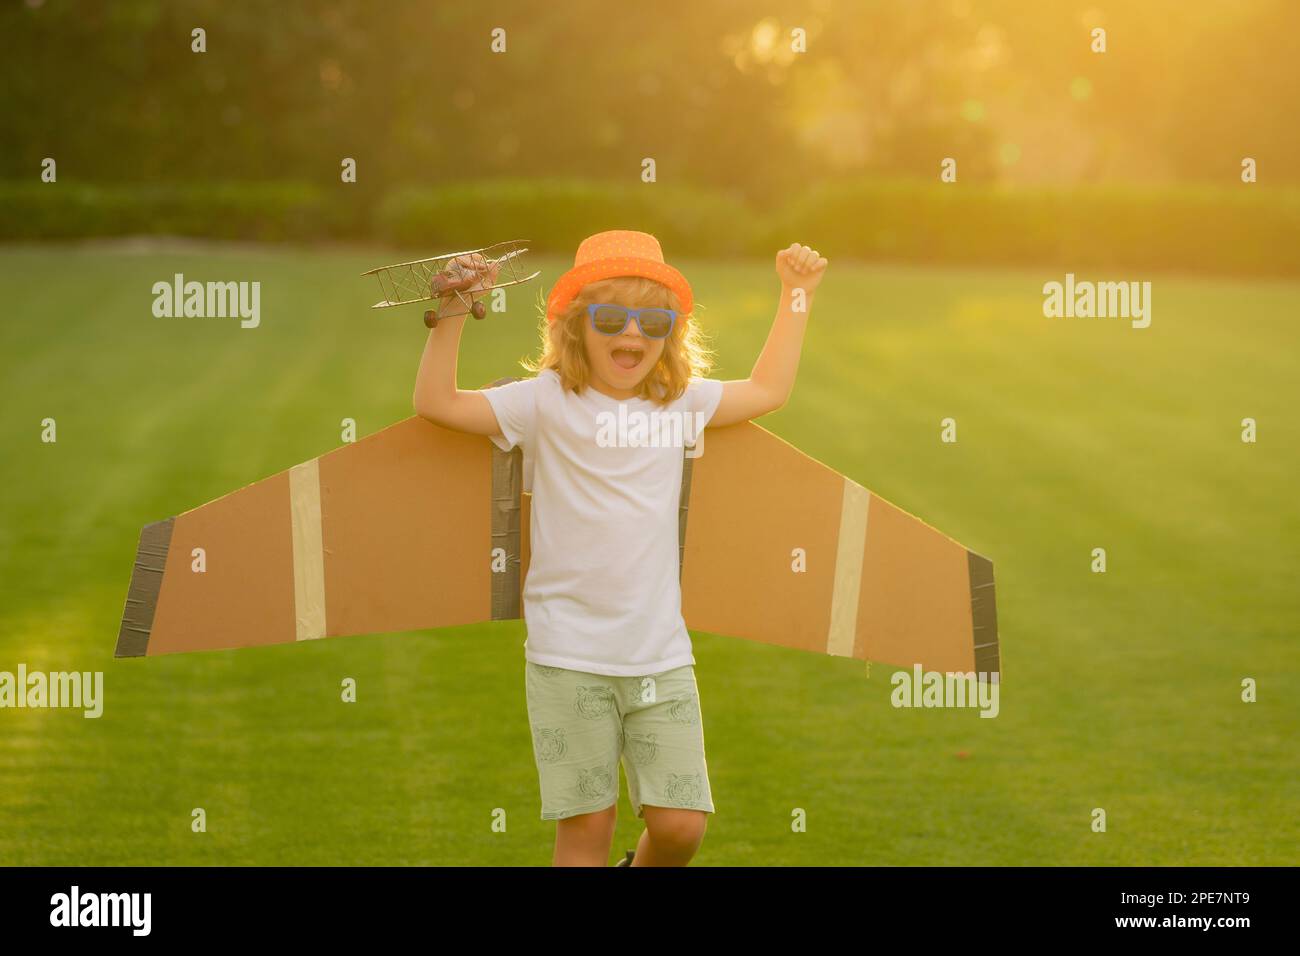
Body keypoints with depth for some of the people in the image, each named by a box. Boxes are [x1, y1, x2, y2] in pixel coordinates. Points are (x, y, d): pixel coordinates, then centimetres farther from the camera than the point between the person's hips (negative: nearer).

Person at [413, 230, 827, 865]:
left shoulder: (680, 403, 9)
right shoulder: (547, 400, -3)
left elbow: (768, 390, 24)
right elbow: (437, 403, -7)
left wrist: (796, 297, 24)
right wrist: (452, 314, -14)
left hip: (661, 655, 3)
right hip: (568, 658, -3)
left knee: (682, 824, 0)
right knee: (587, 824, -1)